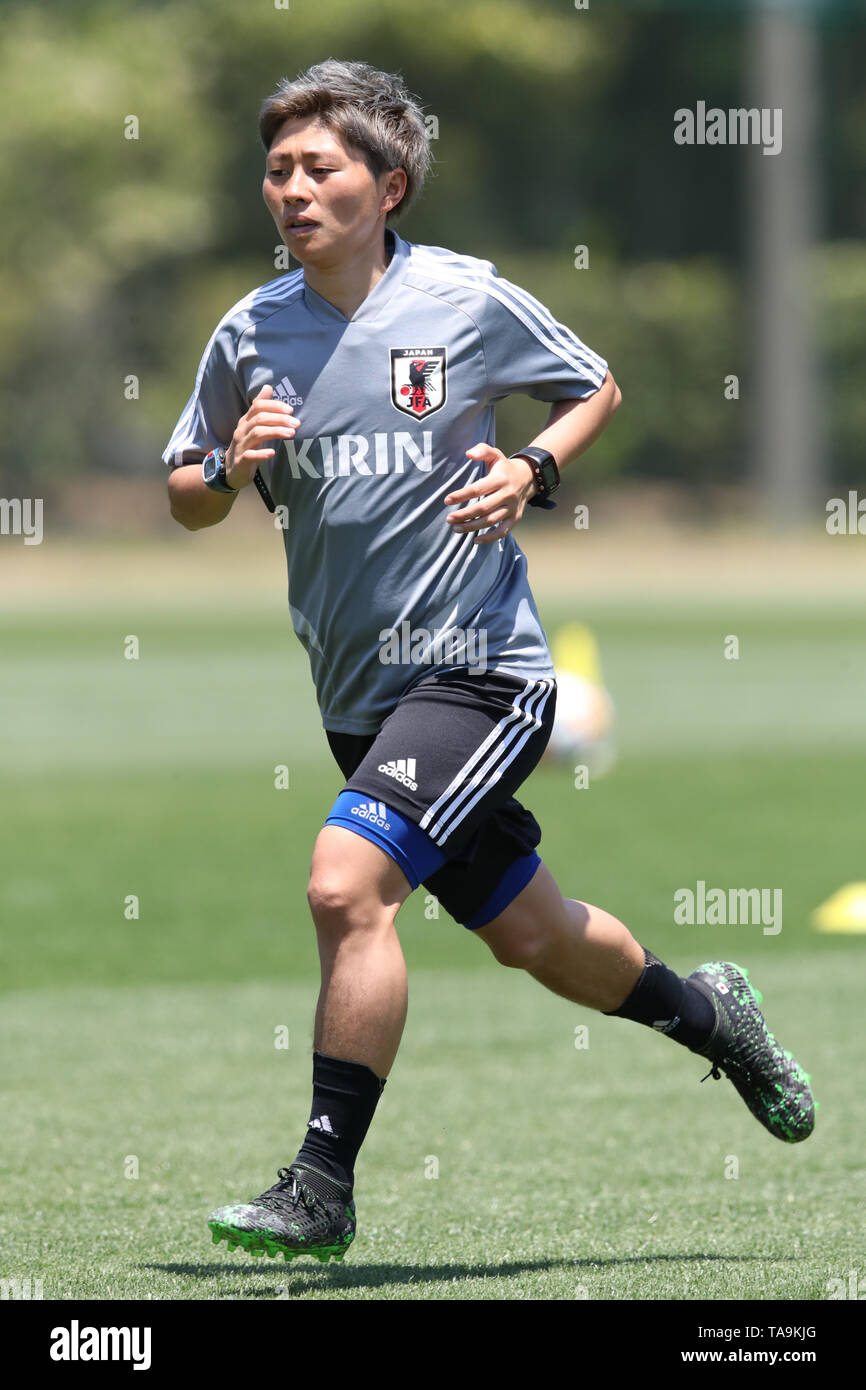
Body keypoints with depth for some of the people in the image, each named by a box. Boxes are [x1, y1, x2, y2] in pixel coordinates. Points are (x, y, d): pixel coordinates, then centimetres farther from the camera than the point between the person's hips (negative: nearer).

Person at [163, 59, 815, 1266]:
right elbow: (185, 501, 12)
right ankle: (706, 1013, 47)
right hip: (359, 697, 5)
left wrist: (534, 470, -11)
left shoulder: (469, 302, -8)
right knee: (534, 940, 17)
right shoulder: (250, 335, 1)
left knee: (347, 884, -24)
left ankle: (324, 1187, -16)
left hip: (479, 667, -5)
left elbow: (595, 390, 9)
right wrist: (229, 468, -11)